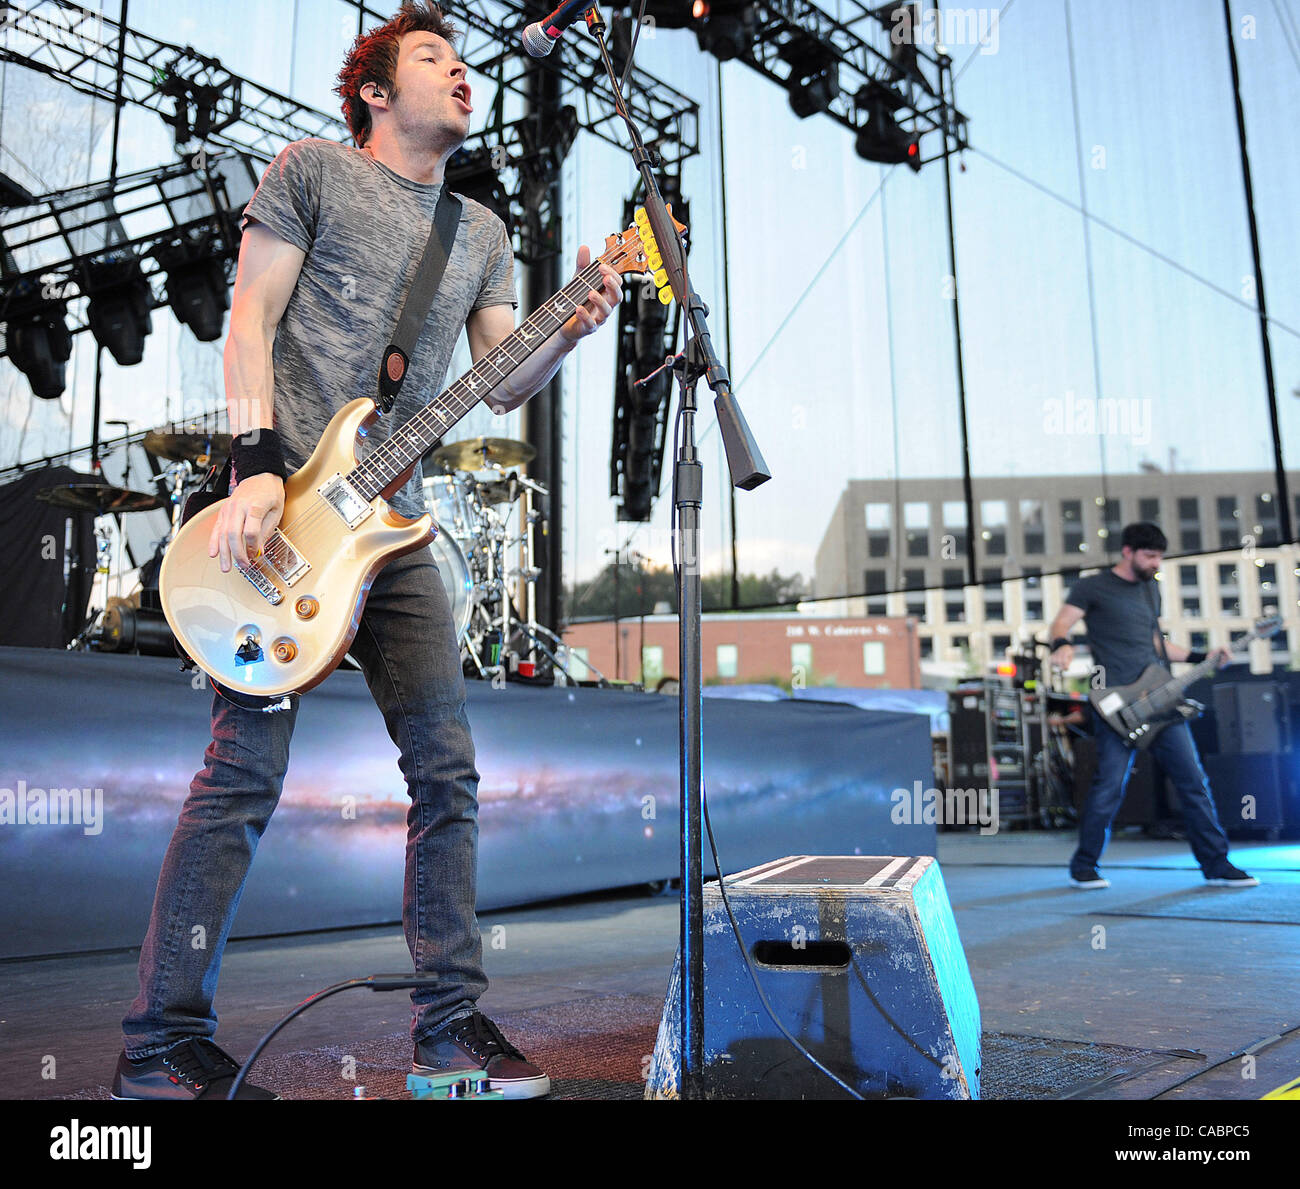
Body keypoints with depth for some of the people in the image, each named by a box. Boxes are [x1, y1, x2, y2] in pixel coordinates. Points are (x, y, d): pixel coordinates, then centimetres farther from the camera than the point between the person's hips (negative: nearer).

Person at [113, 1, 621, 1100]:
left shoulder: (483, 233, 20)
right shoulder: (312, 171, 6)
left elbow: (502, 385, 13)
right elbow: (251, 318, -2)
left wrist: (570, 333, -7)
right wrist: (259, 466, -14)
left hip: (394, 523, 6)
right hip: (286, 507, -5)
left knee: (447, 769, 1)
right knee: (245, 774, -7)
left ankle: (450, 1018, 12)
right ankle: (162, 1044, 6)